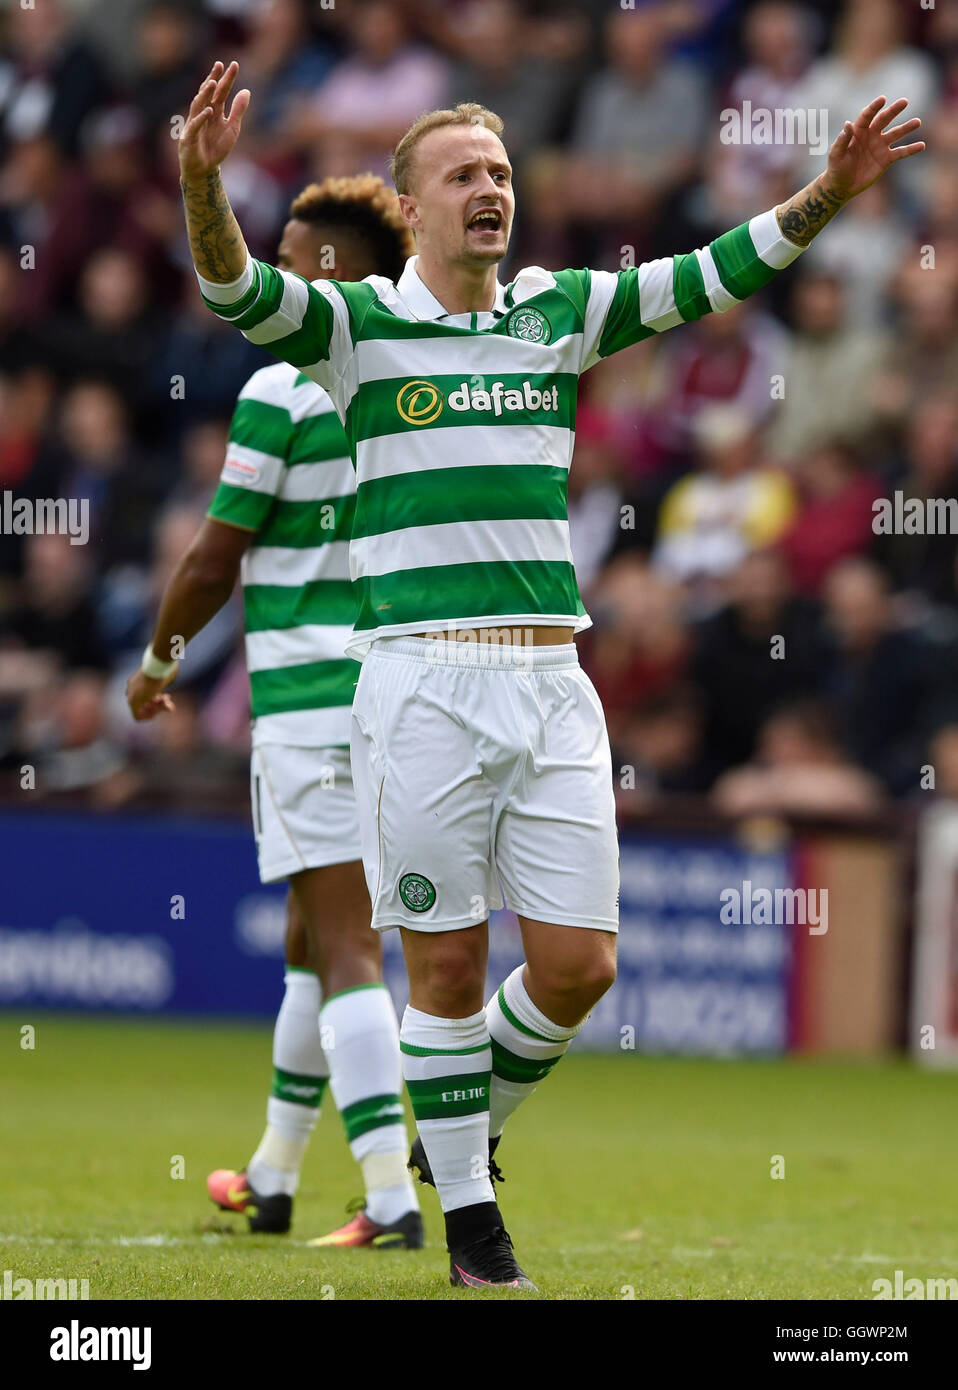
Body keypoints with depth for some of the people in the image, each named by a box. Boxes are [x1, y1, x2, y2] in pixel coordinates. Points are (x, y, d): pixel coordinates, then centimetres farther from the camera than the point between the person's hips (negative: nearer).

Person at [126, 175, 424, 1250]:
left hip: (310, 697, -7)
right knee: (317, 934, 19)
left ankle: (391, 1194, -18)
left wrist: (155, 666, 10)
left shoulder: (281, 393, -10)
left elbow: (213, 563, -6)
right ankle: (272, 1177, 29)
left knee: (344, 947, -8)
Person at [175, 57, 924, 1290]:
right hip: (421, 689, -4)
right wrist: (204, 179, -37)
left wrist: (825, 194, -5)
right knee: (447, 968, 1)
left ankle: (467, 1132, 27)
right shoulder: (359, 324, -1)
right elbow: (234, 287, -17)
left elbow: (712, 275, 9)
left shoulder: (562, 313, 11)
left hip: (553, 686, 4)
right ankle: (471, 1227, 13)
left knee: (578, 965, 0)